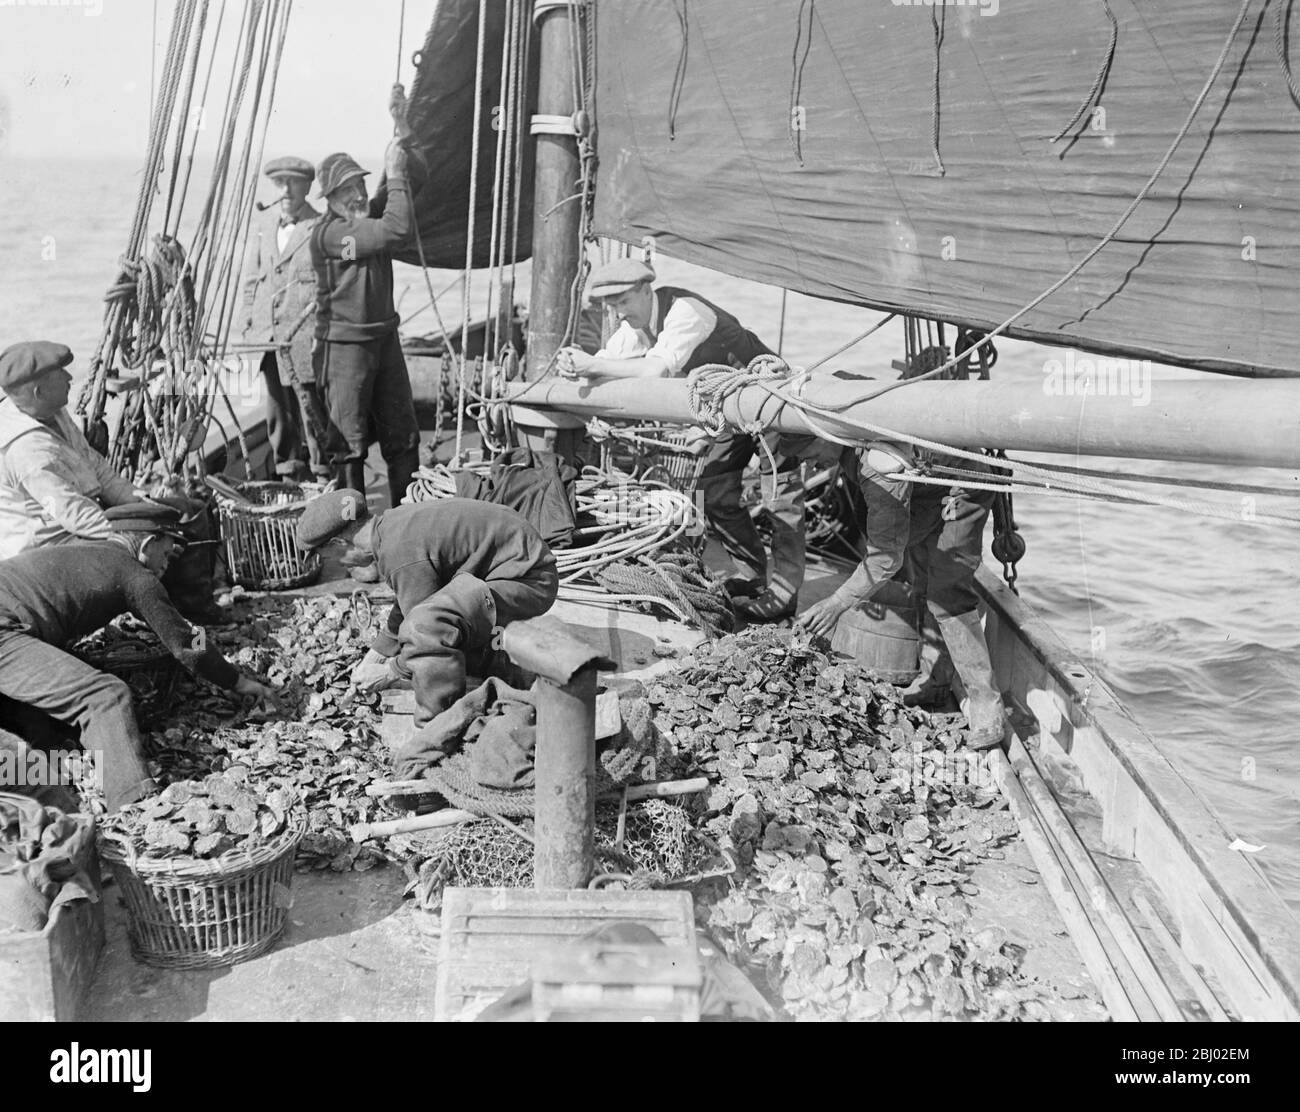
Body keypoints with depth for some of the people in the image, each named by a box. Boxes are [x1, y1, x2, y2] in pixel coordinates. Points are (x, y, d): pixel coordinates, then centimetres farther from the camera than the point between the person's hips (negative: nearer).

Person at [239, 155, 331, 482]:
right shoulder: (263, 226, 14)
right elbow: (251, 282, 18)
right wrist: (250, 328, 12)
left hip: (305, 341, -6)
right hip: (267, 338, 6)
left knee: (313, 413, -5)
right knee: (278, 416, 11)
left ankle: (326, 477, 5)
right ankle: (289, 476, 22)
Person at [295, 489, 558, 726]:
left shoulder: (401, 553, -24)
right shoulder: (394, 523, 7)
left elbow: (424, 627, -20)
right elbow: (407, 605, 21)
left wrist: (392, 671, -5)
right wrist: (375, 655, 24)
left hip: (526, 581, -11)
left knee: (425, 625, -30)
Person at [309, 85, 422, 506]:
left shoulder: (370, 216, 9)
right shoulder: (327, 232, -16)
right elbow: (398, 230, -26)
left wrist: (403, 125, 2)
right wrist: (395, 174, -18)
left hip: (384, 338, 8)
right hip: (345, 344, -8)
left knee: (403, 435, 9)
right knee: (349, 440, 0)